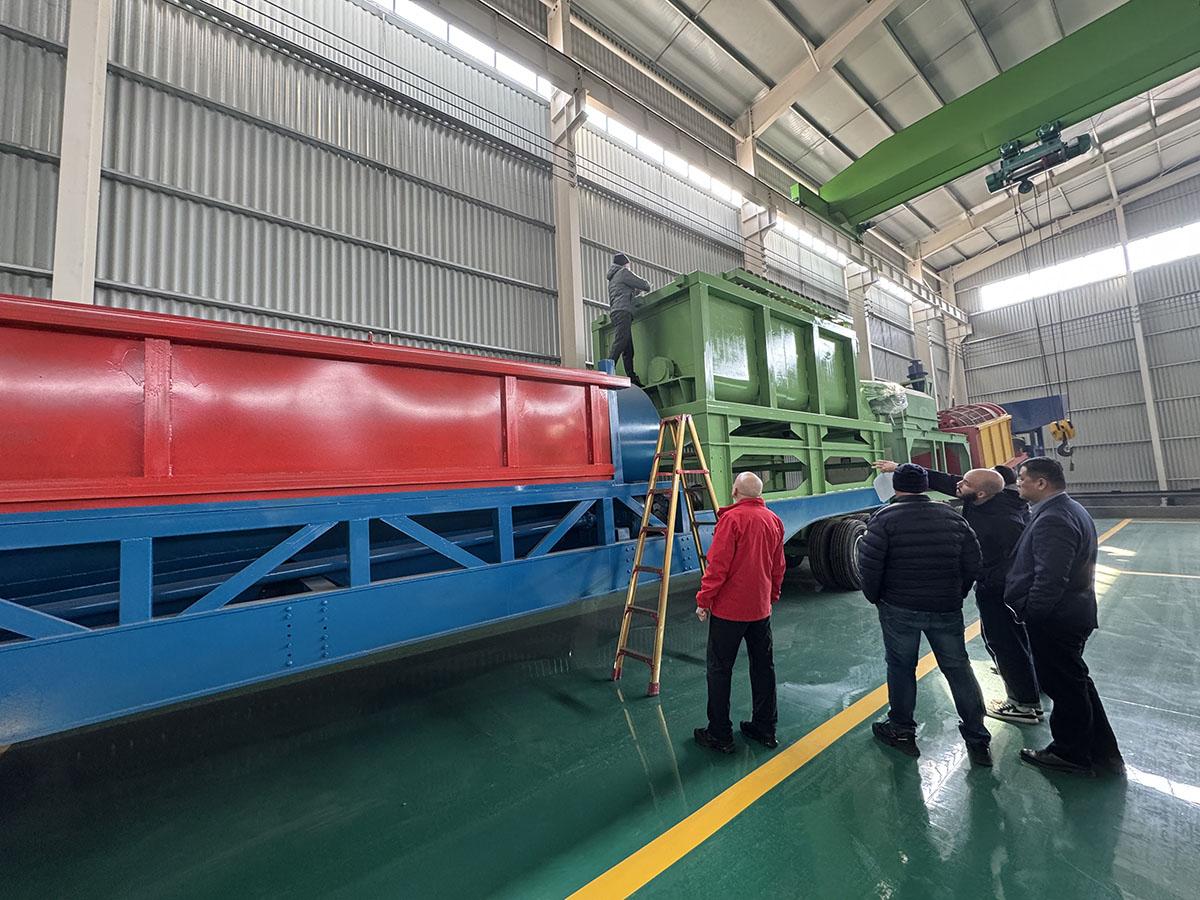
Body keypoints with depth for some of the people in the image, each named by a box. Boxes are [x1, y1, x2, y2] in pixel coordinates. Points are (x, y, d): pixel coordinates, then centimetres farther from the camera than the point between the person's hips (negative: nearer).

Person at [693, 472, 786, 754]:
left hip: (729, 608, -7)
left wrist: (704, 600, -10)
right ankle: (765, 729, 30)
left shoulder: (732, 518, -16)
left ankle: (720, 735, 14)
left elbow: (718, 565, -19)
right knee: (763, 666, 17)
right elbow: (779, 567, 13)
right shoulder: (774, 520, 5)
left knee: (720, 669, 5)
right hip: (761, 607, 7)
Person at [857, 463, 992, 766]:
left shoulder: (885, 518, -12)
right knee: (958, 668, 16)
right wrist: (956, 595, 16)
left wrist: (875, 597, 1)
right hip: (947, 610, 4)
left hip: (899, 609, -3)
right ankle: (977, 739, 26)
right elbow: (973, 562, 6)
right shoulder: (952, 516, 3)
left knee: (901, 667, 11)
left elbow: (869, 565, -16)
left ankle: (901, 731, 24)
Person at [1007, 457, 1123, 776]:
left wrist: (1030, 615, -17)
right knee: (1076, 683, 22)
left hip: (1054, 619, -10)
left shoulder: (1052, 519, -25)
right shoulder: (1072, 510, 8)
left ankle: (1071, 754, 26)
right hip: (1073, 612, 10)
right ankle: (1103, 752, 37)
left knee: (1064, 686, 8)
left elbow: (1049, 579, -28)